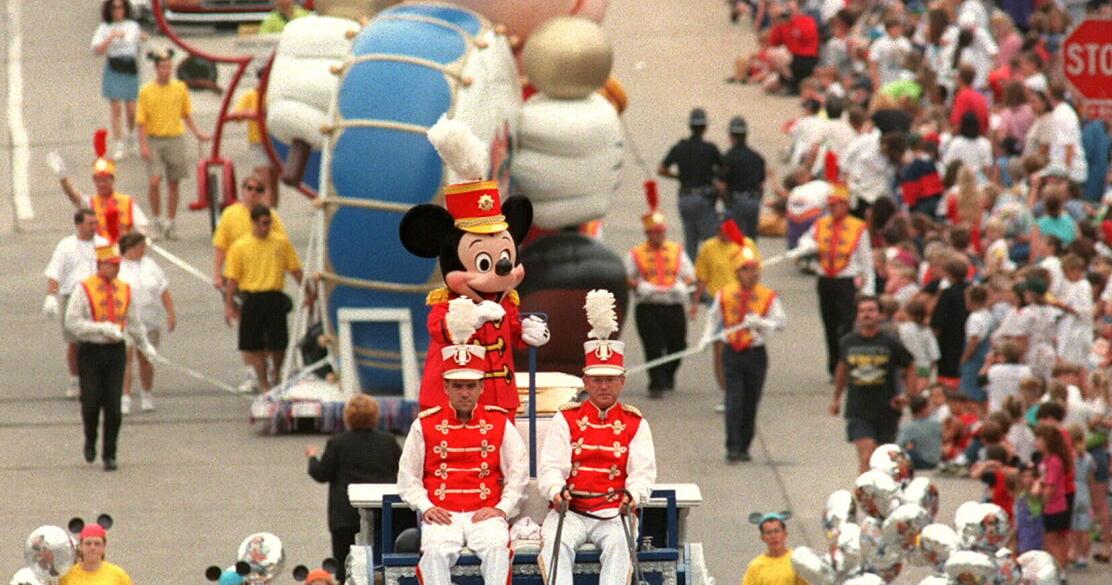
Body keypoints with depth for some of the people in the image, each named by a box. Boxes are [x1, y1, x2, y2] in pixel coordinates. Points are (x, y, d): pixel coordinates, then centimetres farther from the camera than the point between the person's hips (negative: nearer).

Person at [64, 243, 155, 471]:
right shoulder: (85, 289, -8)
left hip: (115, 351, 3)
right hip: (90, 351, -3)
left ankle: (110, 456, 6)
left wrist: (145, 347, 27)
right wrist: (103, 328, -21)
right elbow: (72, 322, -13)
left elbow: (134, 322, 18)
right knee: (91, 403, -2)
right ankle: (90, 441, 28)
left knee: (113, 406, -2)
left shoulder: (124, 290, 5)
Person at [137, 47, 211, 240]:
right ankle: (157, 219, 5)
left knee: (173, 183, 6)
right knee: (154, 181, -14)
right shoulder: (146, 92, -3)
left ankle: (170, 224, 16)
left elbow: (186, 115, 15)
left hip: (175, 139, 3)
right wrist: (143, 146, -11)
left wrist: (197, 132, 3)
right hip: (154, 139, -3)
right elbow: (141, 121, -3)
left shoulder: (180, 88, 4)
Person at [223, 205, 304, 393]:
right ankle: (264, 385, 10)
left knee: (278, 345, 3)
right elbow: (232, 279, -1)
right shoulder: (240, 247, -2)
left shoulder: (282, 242, 4)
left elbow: (295, 270, 10)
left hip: (275, 298, 1)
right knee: (257, 346, 1)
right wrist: (229, 306, -5)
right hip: (252, 299, -1)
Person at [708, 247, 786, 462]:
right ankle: (733, 447, -12)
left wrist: (759, 322, -21)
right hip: (732, 353, 0)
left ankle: (744, 448, 18)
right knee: (734, 401, -10)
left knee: (751, 404, 6)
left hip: (756, 353, 0)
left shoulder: (768, 297, -1)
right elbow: (714, 318, 16)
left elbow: (780, 322, -5)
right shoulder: (724, 295, 3)